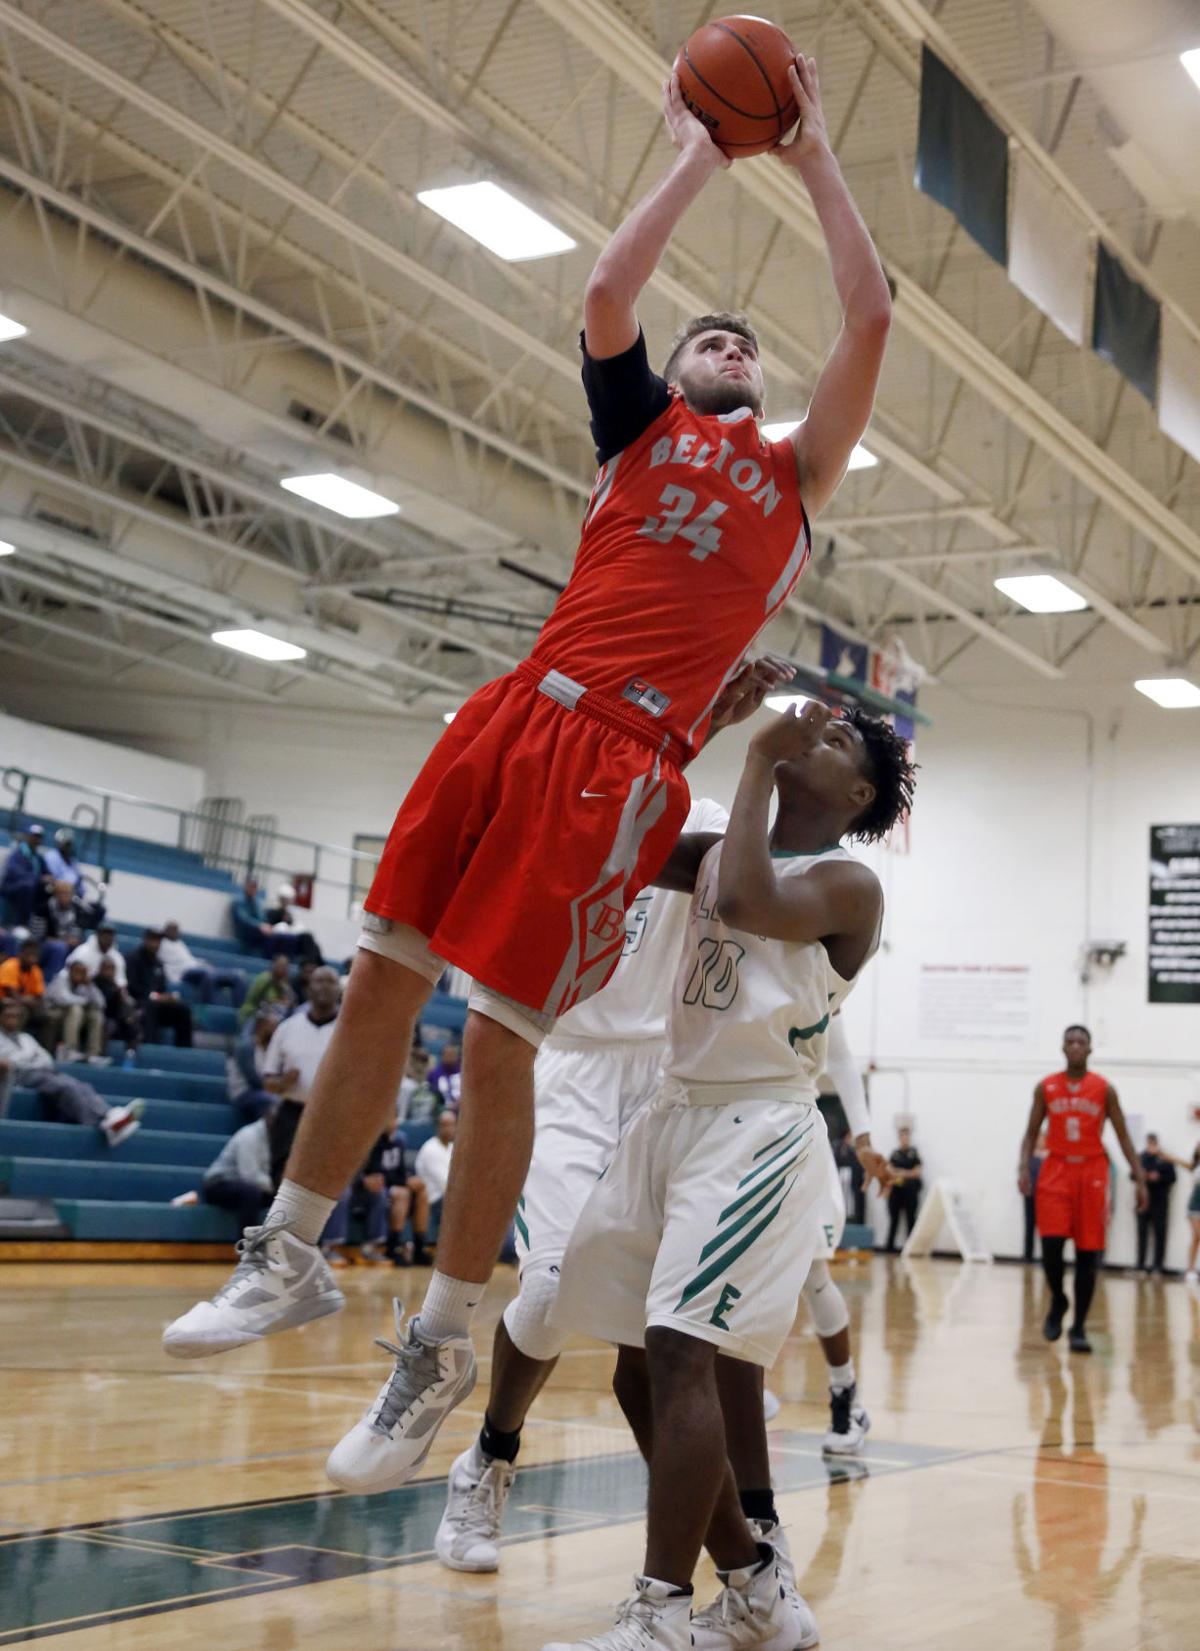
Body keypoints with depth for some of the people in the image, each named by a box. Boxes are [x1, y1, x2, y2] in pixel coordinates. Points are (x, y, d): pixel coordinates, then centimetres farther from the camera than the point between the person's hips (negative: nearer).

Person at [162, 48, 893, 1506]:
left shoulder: (794, 471, 20)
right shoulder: (640, 428, 22)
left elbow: (870, 313, 12)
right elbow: (608, 292, 6)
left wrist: (813, 159, 17)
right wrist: (698, 157, 16)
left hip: (630, 753, -3)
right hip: (522, 705, 3)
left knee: (499, 1034, -9)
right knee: (383, 975, 0)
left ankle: (441, 1345, 3)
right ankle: (290, 1256, 15)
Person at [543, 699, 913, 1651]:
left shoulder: (848, 885, -6)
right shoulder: (717, 855, 16)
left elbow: (748, 902, -25)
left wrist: (759, 762, -14)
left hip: (760, 1132, -8)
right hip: (676, 1115, 8)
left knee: (682, 1356, -20)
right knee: (642, 1371, 8)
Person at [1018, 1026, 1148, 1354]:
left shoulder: (1104, 1089, 2)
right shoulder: (1046, 1088, 4)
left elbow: (1123, 1136, 5)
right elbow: (1031, 1133, 7)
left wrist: (1139, 1179, -2)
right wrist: (1024, 1168, -10)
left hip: (1092, 1172, 0)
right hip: (1056, 1170, 0)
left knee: (1088, 1253, -1)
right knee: (1051, 1243, -13)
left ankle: (1079, 1327, 8)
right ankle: (1057, 1301, 16)